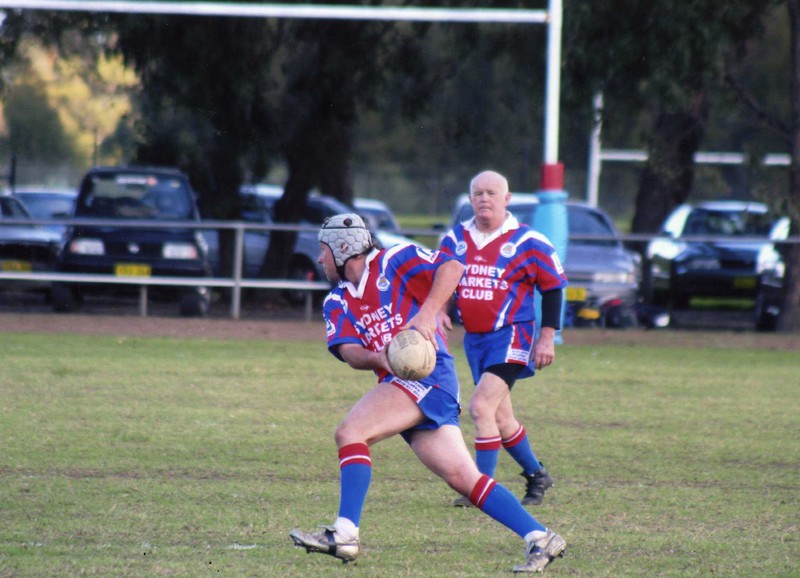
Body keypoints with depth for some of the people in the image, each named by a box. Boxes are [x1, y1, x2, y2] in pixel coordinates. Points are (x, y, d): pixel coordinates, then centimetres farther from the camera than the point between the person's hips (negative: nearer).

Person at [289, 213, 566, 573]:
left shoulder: (393, 262, 0)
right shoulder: (337, 302, 19)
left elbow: (452, 267, -11)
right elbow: (348, 351, 3)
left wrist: (426, 314, -23)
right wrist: (378, 358, -19)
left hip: (428, 373, -8)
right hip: (401, 384, 8)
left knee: (349, 432, -21)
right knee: (464, 479, 1)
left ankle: (345, 534, -29)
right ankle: (539, 539, 1)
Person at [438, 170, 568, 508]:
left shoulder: (527, 243, -7)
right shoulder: (455, 239, 6)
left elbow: (552, 287, 0)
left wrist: (547, 338, -4)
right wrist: (439, 310, -8)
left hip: (511, 336, -6)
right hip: (474, 338, 6)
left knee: (481, 406, -19)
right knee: (500, 418, 13)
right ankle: (536, 475, 32)